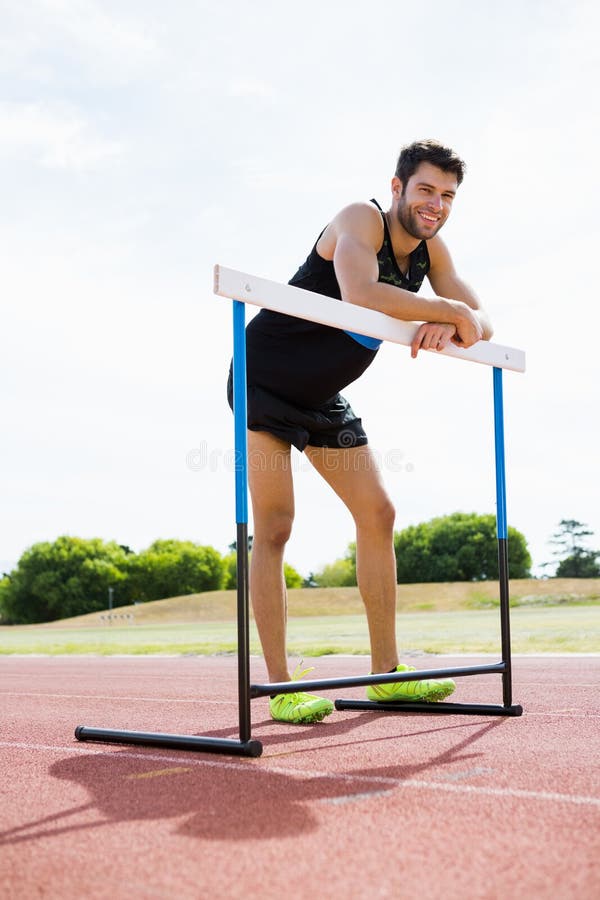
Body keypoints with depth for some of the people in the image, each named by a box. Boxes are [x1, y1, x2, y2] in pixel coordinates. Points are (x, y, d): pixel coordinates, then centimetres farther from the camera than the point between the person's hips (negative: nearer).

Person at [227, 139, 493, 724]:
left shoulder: (431, 249, 1)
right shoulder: (361, 219, -21)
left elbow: (481, 323, -2)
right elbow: (359, 295, -42)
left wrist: (452, 327, -26)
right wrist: (450, 312, -33)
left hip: (324, 397, 8)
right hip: (265, 383, -8)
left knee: (377, 516, 5)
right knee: (273, 527, -12)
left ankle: (385, 672, 13)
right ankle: (280, 686, -9)